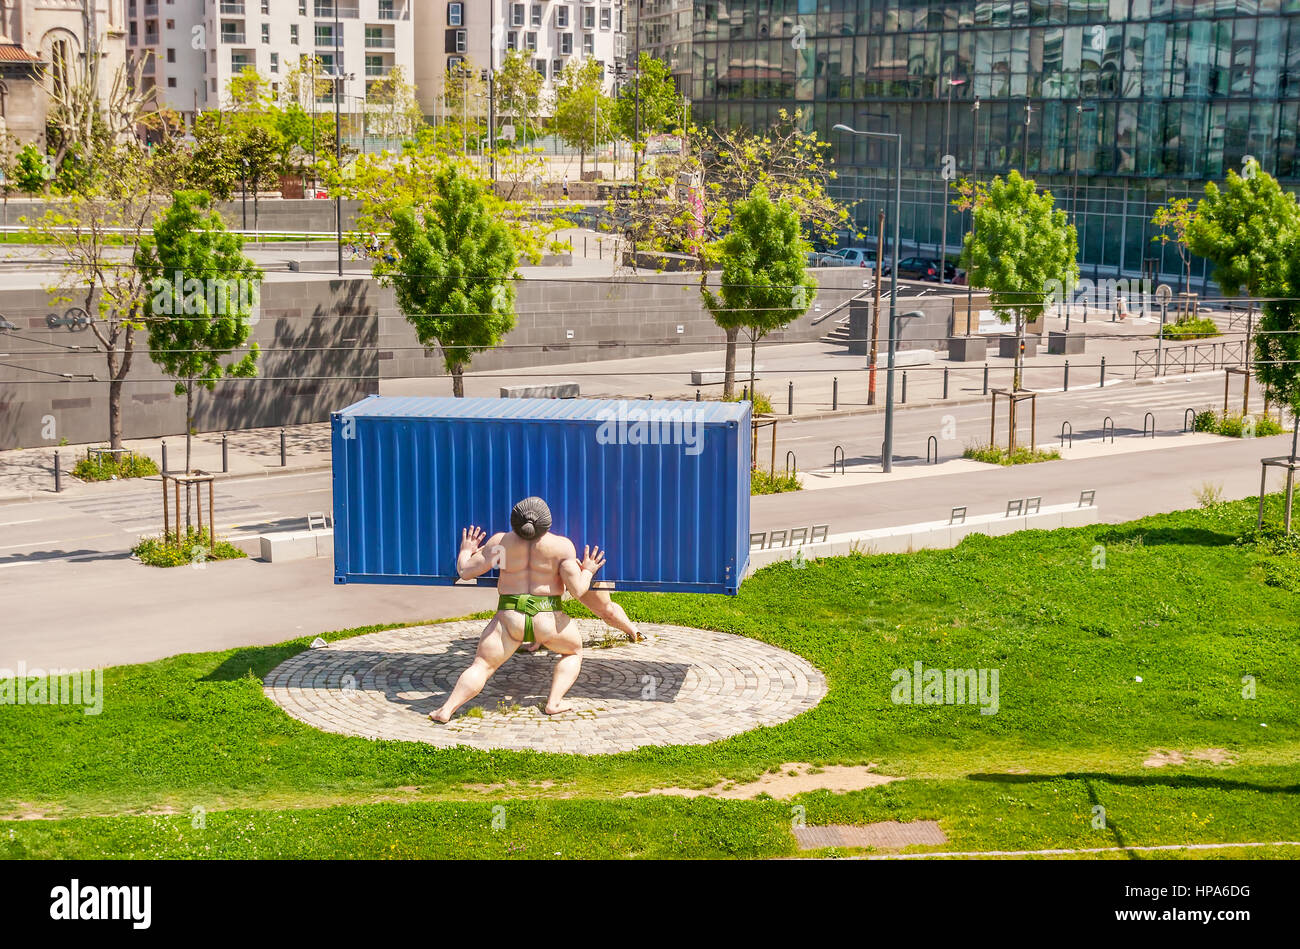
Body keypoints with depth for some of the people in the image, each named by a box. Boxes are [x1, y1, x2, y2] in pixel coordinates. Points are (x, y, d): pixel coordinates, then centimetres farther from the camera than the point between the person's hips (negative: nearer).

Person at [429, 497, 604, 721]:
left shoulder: (501, 542, -4)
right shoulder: (562, 546, -8)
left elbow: (466, 572, 0)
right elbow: (578, 590, -11)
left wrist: (465, 552, 20)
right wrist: (587, 572, 8)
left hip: (510, 618, 1)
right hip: (548, 619, -1)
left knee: (481, 666, 6)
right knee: (574, 651, 24)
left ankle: (446, 710, -9)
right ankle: (554, 702, 9)